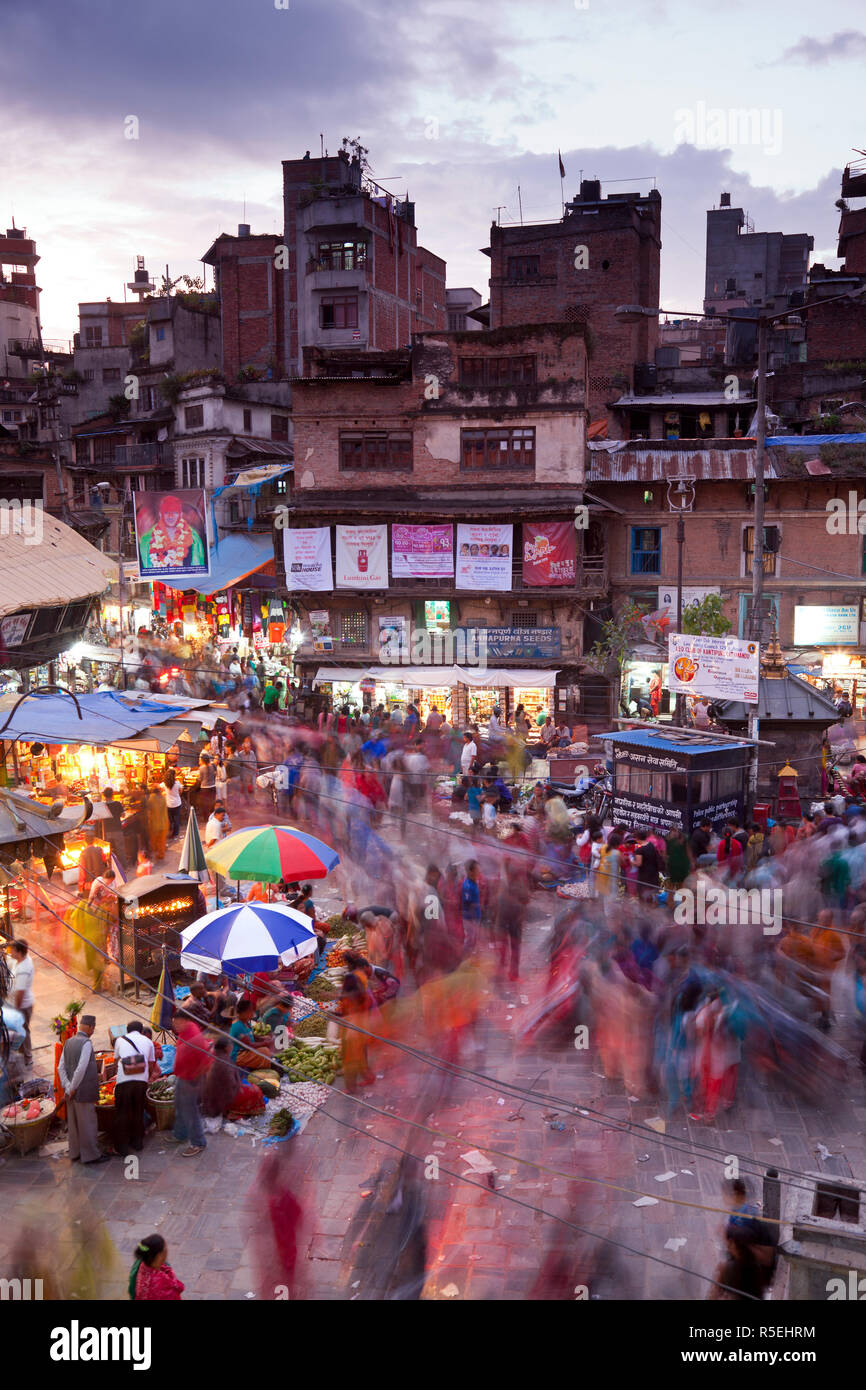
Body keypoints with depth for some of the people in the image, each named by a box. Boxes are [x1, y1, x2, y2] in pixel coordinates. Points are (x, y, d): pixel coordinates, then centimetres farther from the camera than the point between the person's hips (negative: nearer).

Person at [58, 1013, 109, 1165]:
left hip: (72, 1093, 8)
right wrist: (72, 1088, -13)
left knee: (74, 1123, 16)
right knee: (88, 1123, 2)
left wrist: (67, 1087, 0)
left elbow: (61, 1068, 5)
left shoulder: (68, 1042, 6)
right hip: (84, 1092, -8)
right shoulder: (86, 1043, -18)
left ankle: (75, 1153, 25)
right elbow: (81, 1069, -23)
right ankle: (91, 1155, 9)